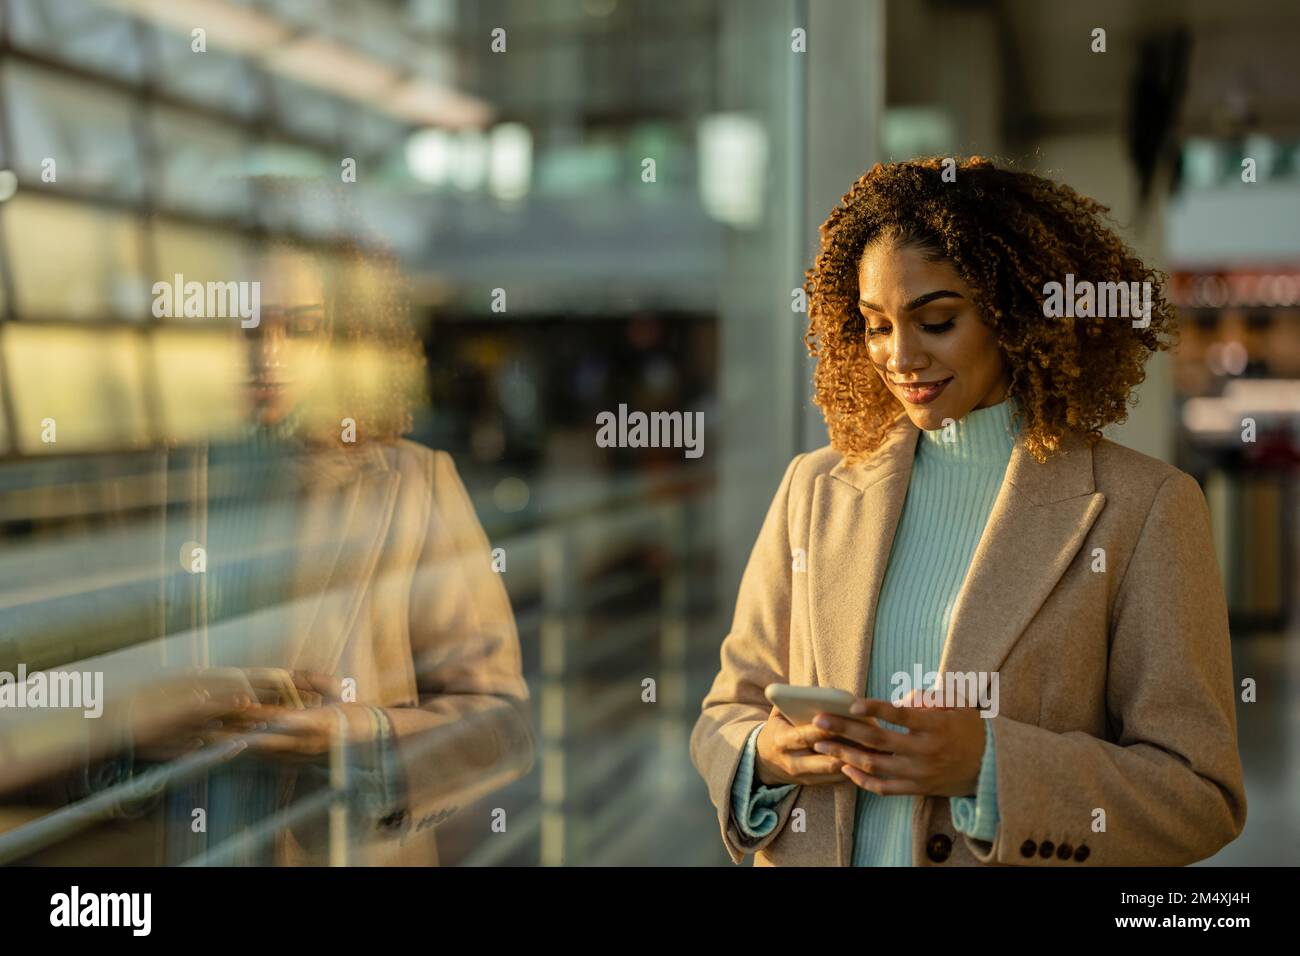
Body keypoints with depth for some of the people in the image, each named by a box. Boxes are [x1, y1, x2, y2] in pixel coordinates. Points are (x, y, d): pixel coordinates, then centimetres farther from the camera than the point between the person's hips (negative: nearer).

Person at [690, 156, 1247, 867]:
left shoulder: (1143, 508, -9)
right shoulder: (815, 488, 1)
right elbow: (727, 711, 5)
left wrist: (990, 765, -24)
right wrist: (766, 753, -16)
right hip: (812, 851, 3)